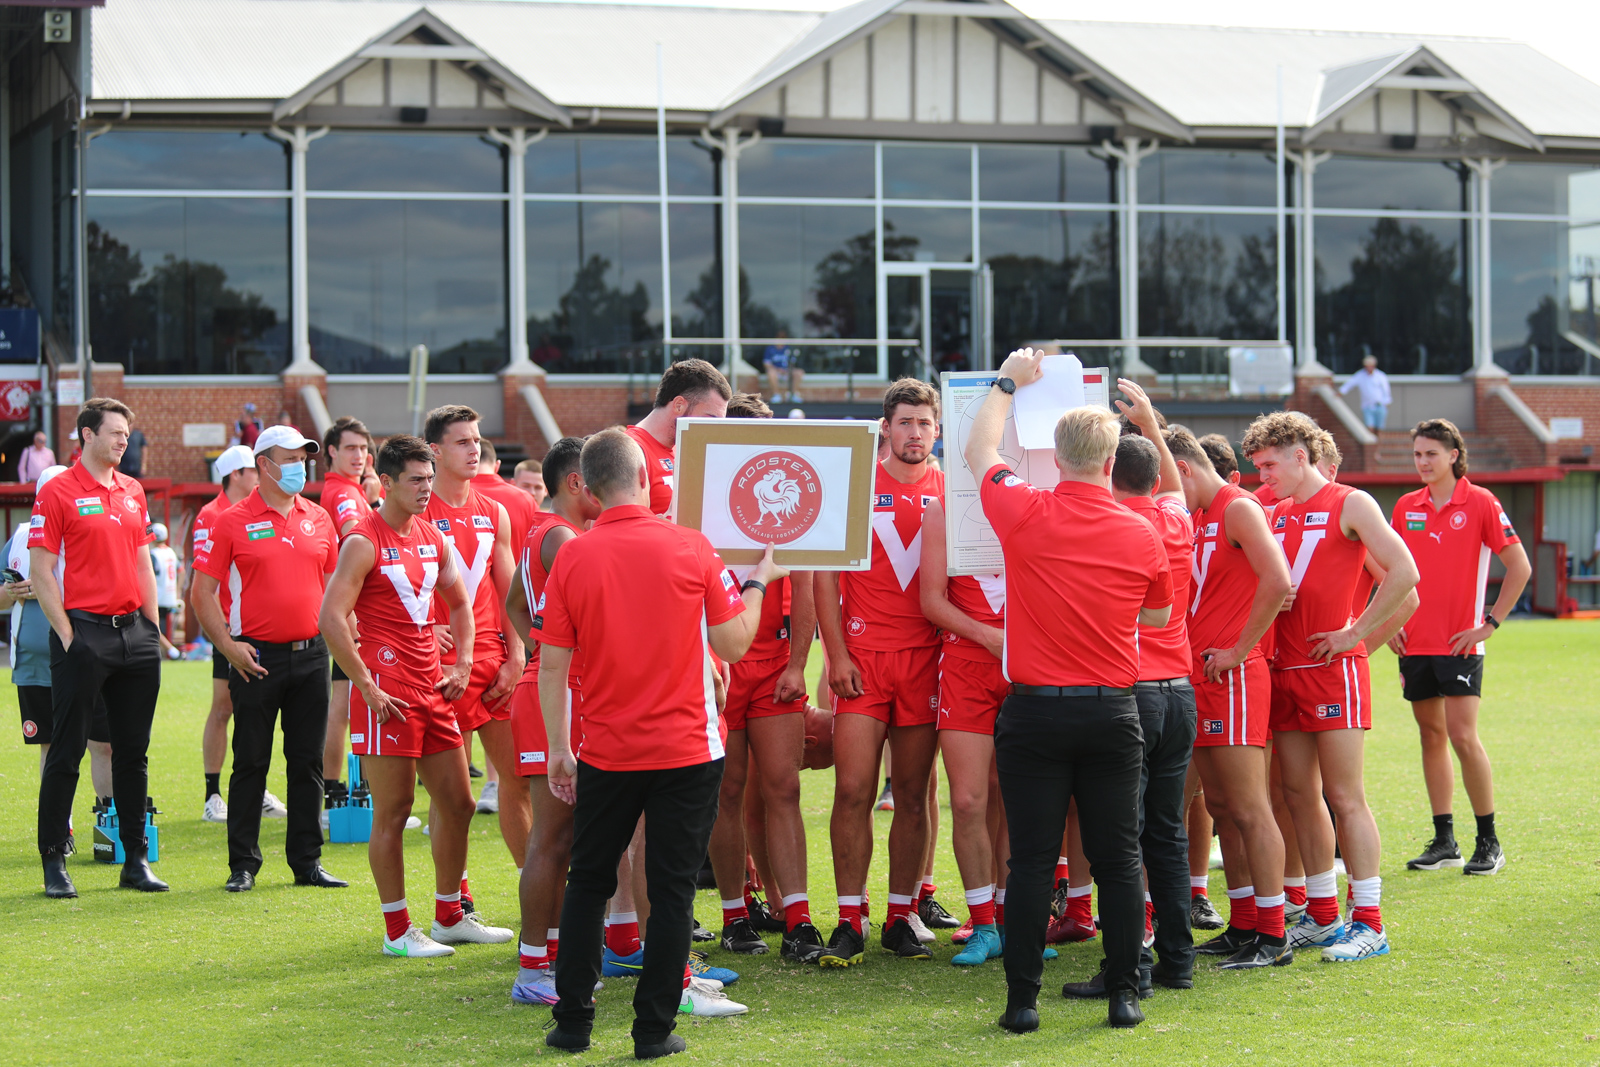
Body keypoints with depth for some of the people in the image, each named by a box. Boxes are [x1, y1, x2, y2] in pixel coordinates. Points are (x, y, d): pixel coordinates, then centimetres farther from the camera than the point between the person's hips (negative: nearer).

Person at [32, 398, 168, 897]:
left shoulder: (133, 491, 13)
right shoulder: (57, 492, -5)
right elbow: (41, 571, -7)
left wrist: (153, 628, 13)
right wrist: (66, 633, -12)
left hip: (134, 632, 6)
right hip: (84, 634, -6)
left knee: (132, 751, 9)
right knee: (67, 751, -2)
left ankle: (136, 860, 15)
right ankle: (54, 861, 5)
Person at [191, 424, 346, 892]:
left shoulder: (319, 519, 10)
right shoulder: (232, 522, -3)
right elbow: (203, 590, -4)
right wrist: (227, 645, -11)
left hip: (311, 655, 4)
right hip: (257, 657, -4)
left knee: (308, 762, 7)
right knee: (250, 764, 1)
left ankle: (306, 861, 14)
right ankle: (242, 865, 8)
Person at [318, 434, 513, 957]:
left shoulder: (432, 537, 13)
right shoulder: (363, 542, -10)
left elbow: (460, 603, 26)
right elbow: (331, 619, -17)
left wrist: (462, 664, 13)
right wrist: (367, 688, -18)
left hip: (432, 688, 8)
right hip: (387, 692, -8)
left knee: (457, 803, 11)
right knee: (393, 812, -3)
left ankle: (450, 917, 24)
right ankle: (397, 930, 5)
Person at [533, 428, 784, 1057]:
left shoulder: (572, 558, -5)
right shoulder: (691, 547, -7)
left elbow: (552, 665, -3)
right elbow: (733, 644, -2)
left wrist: (558, 748, 7)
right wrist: (758, 583, 15)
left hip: (605, 753, 1)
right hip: (685, 749, -1)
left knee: (587, 885, 15)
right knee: (672, 892, 5)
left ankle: (572, 1022, 16)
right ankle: (654, 1029, 6)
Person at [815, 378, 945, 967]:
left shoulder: (949, 493, 9)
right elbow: (826, 573, 3)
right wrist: (836, 654, -6)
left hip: (926, 658, 2)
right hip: (862, 656, -2)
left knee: (913, 797, 4)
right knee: (853, 791, -7)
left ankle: (901, 918, 12)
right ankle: (849, 923, -1)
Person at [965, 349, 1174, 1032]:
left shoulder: (1025, 515, -8)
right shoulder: (1141, 536, -3)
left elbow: (979, 451, 12)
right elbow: (1159, 615, 15)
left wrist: (1008, 382, 24)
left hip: (1035, 711, -1)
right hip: (1112, 712, 1)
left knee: (1032, 859, 2)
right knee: (1117, 856, 7)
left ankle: (1022, 999, 4)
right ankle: (1124, 994, 9)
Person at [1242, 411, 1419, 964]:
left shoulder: (1349, 504, -4)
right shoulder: (1275, 514, 16)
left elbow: (1404, 571, -14)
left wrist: (1355, 632, -13)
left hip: (1333, 668, -7)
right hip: (1283, 669, 7)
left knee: (1344, 797, -7)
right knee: (1299, 795, 8)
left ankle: (1369, 922, -2)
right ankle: (1322, 917, 16)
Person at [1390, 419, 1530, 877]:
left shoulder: (1480, 503, -5)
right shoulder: (1406, 507, 9)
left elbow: (1519, 567, -4)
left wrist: (1491, 623, -8)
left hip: (1459, 643, -5)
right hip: (1415, 643, 5)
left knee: (1463, 736, -10)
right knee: (1431, 737, 7)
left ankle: (1488, 842, 0)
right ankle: (1444, 840, 13)